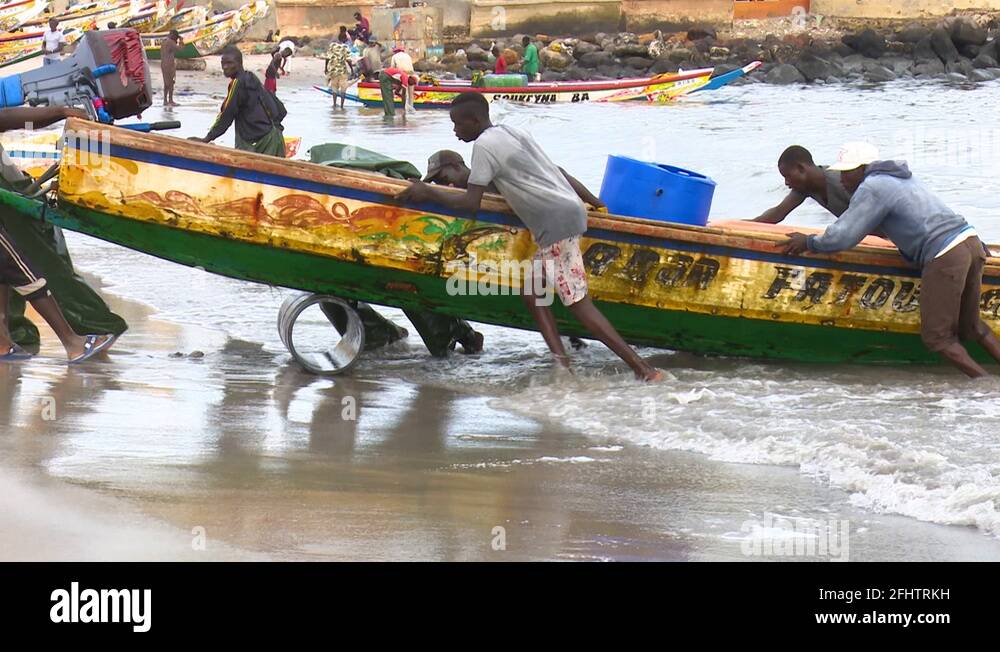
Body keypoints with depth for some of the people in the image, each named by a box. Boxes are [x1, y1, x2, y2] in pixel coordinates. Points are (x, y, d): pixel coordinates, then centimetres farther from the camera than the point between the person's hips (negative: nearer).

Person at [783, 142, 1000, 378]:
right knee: (970, 327, 19)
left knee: (937, 336, 0)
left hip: (945, 257, -9)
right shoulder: (901, 178, 24)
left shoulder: (871, 189, -4)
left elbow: (840, 238, -7)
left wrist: (808, 243, 7)